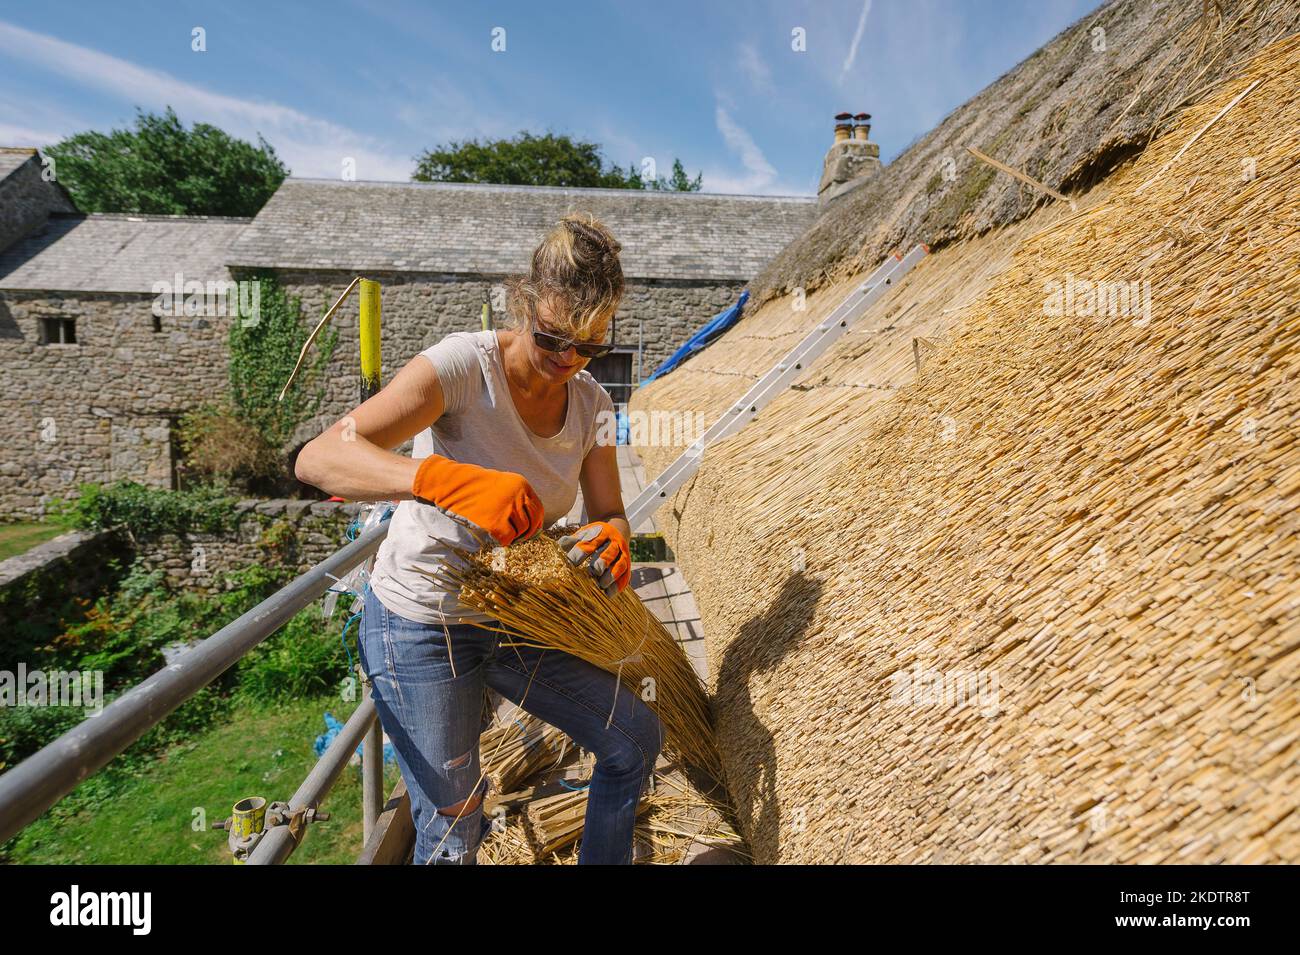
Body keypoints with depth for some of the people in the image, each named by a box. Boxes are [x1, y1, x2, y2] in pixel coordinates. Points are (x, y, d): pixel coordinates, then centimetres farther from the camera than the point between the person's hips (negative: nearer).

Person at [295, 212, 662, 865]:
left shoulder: (590, 401, -4)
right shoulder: (464, 364, -23)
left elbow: (609, 513, -2)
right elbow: (318, 457, -32)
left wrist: (610, 538, -27)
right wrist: (446, 479, -50)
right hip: (419, 627, -5)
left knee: (635, 738, 10)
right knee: (451, 837, 3)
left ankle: (602, 858, 36)